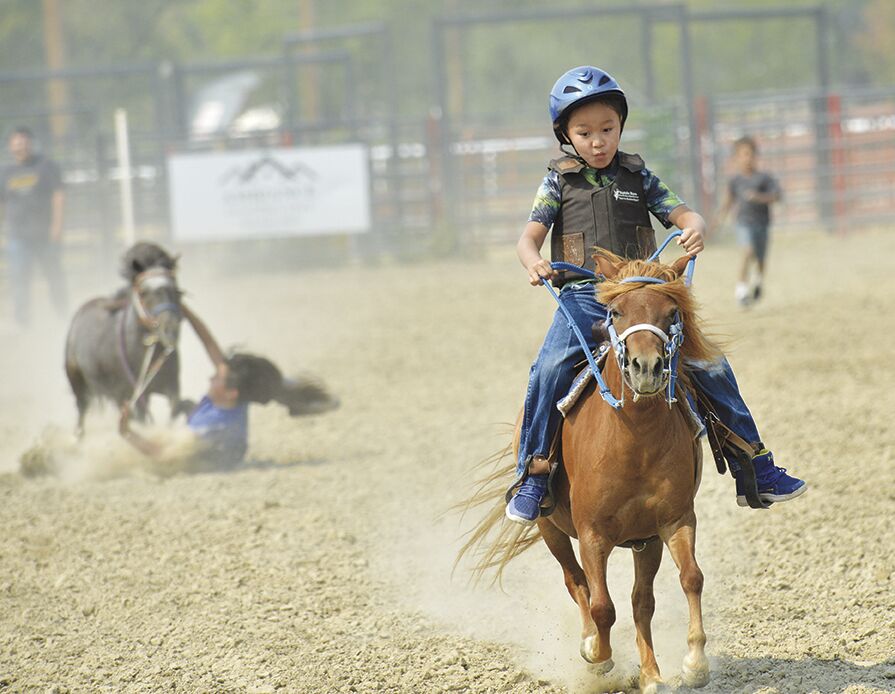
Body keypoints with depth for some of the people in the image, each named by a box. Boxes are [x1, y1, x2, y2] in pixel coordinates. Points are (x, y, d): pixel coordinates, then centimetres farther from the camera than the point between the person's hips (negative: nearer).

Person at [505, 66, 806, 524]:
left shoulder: (637, 176, 11)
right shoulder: (559, 182, 6)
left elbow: (682, 214, 4)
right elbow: (529, 236, -2)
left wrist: (695, 229, -21)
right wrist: (533, 262, -26)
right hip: (582, 297, -2)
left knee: (709, 364, -6)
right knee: (550, 368, -28)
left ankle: (753, 467, 6)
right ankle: (532, 477, -16)